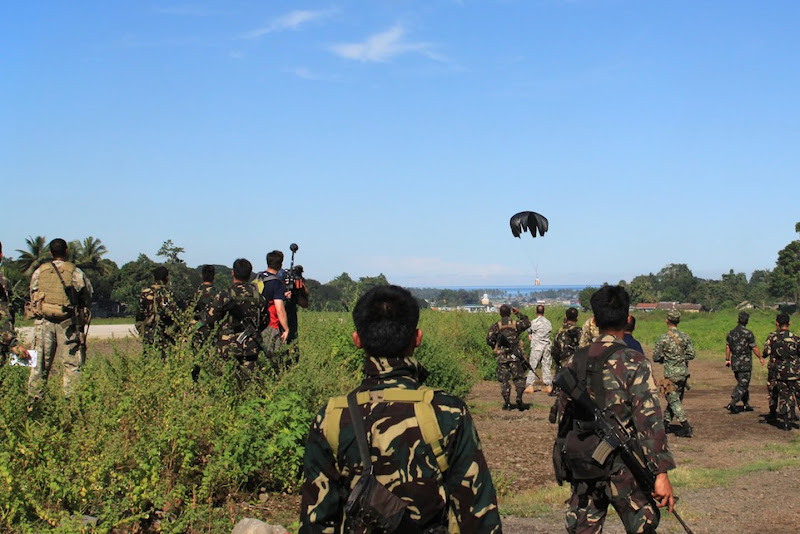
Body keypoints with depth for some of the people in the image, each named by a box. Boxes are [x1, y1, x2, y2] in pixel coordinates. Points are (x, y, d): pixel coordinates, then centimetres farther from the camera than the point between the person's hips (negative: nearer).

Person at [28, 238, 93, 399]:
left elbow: (32, 296, 10)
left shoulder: (39, 272, 7)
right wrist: (82, 313, 18)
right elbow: (87, 299, 2)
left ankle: (34, 400, 10)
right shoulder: (76, 272, -2)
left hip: (43, 322, 3)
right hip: (68, 323, -3)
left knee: (39, 364, 8)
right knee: (72, 365, 0)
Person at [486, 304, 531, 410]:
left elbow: (489, 340, -5)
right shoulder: (516, 324, -1)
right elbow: (528, 323, 17)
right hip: (515, 357, 0)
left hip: (501, 357, 0)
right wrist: (519, 314, 19)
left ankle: (507, 403, 5)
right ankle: (519, 397, -9)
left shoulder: (495, 327, -2)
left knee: (504, 380, 7)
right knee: (519, 378, 9)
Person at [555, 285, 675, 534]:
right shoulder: (634, 363, -12)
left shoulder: (575, 361, 4)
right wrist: (662, 472, -14)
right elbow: (649, 420, -16)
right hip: (623, 468, -5)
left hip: (582, 466, 5)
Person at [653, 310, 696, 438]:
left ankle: (686, 428, -6)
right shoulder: (685, 336, 2)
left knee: (674, 401, -1)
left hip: (671, 374, -6)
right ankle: (665, 423, 25)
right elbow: (691, 354, 6)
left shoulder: (663, 338, -12)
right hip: (684, 372, 6)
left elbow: (656, 357, -6)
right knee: (675, 399, 16)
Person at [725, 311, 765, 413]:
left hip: (735, 363, 6)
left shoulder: (731, 333, 5)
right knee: (742, 385, -4)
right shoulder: (748, 333, -14)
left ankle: (746, 404, 24)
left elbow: (727, 347, 10)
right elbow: (754, 348, -8)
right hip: (745, 363, -6)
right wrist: (760, 358, 6)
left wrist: (727, 360, 19)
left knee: (742, 383, 19)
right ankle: (732, 403, -18)